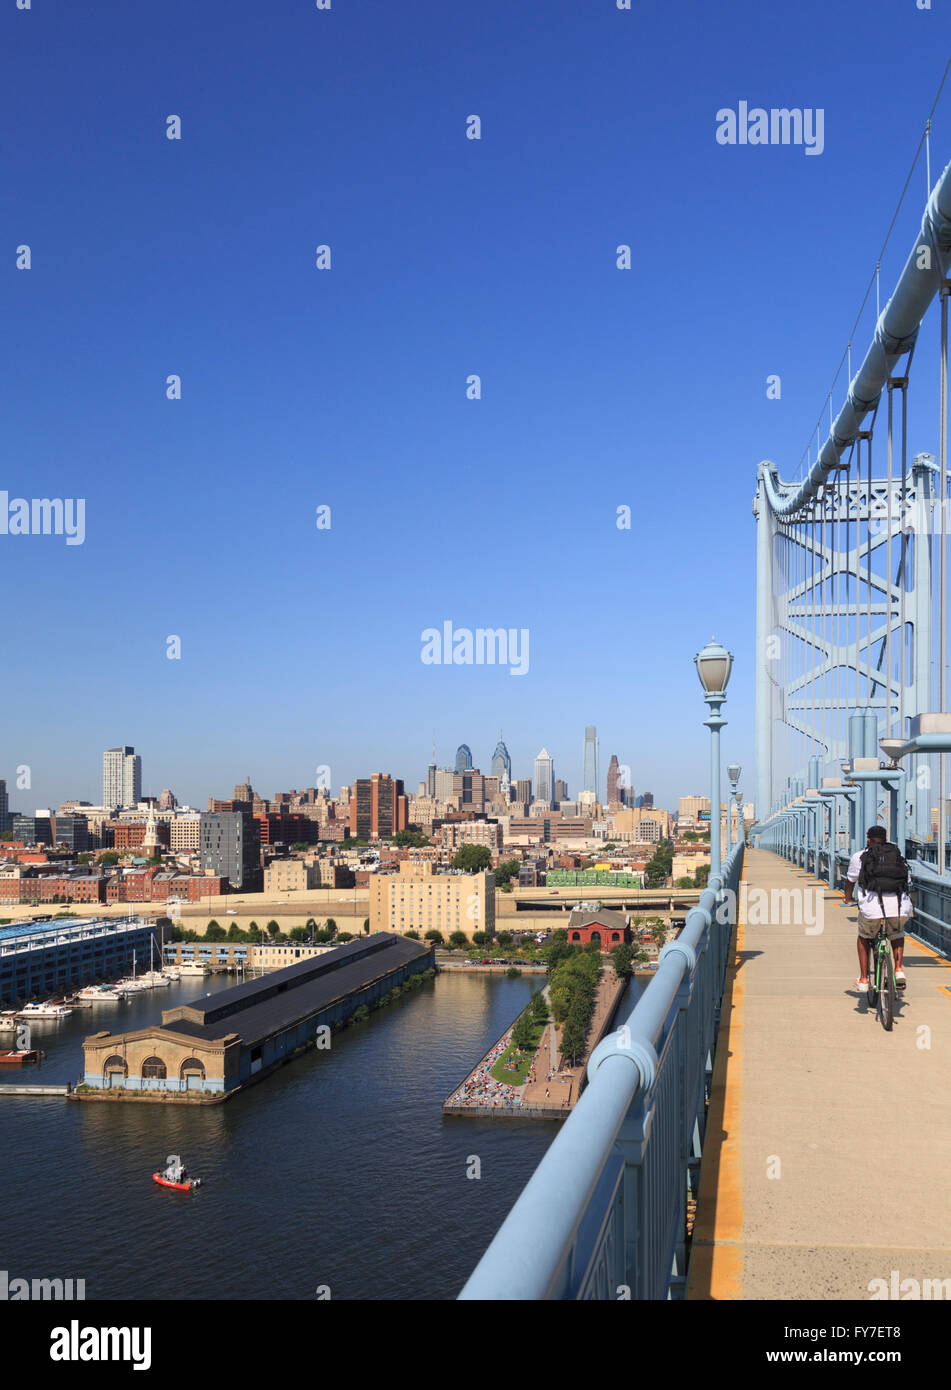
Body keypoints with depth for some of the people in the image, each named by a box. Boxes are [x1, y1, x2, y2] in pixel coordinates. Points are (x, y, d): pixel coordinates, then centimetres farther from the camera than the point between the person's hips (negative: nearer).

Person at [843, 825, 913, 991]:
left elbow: (850, 881, 26)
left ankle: (863, 979, 25)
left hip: (872, 908, -2)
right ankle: (898, 969, 15)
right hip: (900, 908, 2)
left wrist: (848, 898, 47)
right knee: (897, 934, 33)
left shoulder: (859, 856, 14)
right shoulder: (898, 856, 21)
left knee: (864, 937, 27)